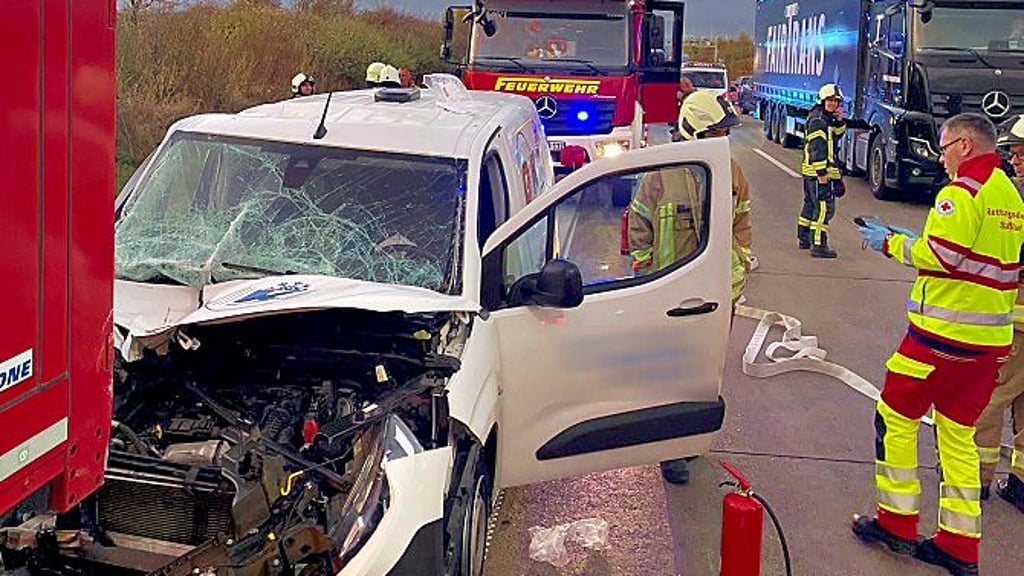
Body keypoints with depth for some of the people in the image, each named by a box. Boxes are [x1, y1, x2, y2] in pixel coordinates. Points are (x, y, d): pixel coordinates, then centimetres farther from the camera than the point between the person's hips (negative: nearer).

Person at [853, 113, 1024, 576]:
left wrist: (892, 242, -5)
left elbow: (940, 256, -21)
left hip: (943, 332, -8)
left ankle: (897, 522, 11)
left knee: (896, 417, 5)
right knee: (958, 434, 13)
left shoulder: (963, 191, -13)